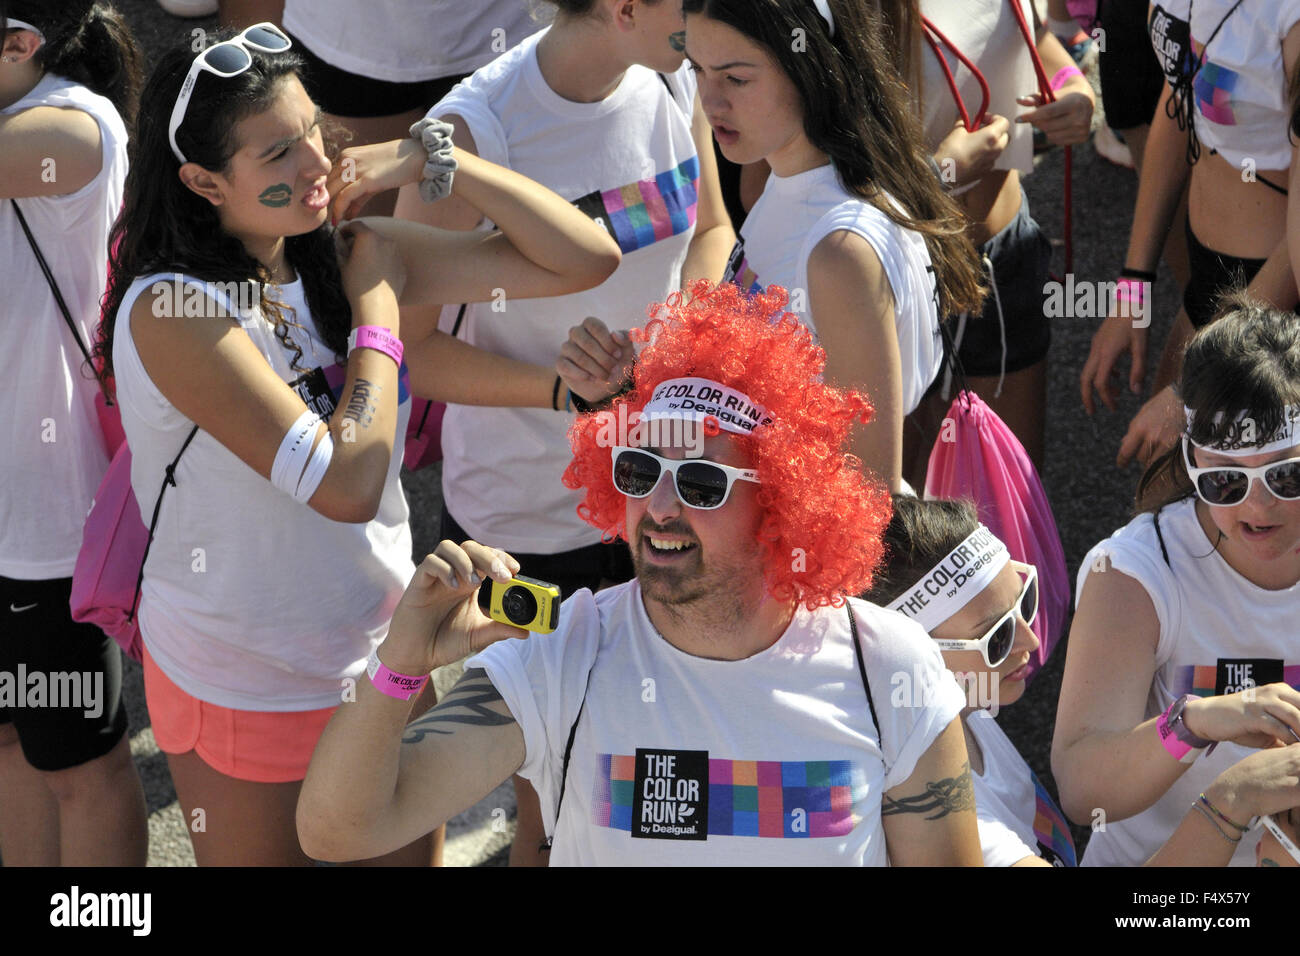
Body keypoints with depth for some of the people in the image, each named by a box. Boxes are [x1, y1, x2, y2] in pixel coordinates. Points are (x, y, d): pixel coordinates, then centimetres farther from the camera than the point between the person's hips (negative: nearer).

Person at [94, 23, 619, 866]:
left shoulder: (349, 255, -5)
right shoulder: (172, 312, -25)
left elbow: (585, 259, -5)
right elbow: (347, 485, -31)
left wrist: (436, 157, -14)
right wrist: (377, 306, -19)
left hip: (379, 656, 6)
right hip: (249, 691, -6)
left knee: (412, 852, 18)